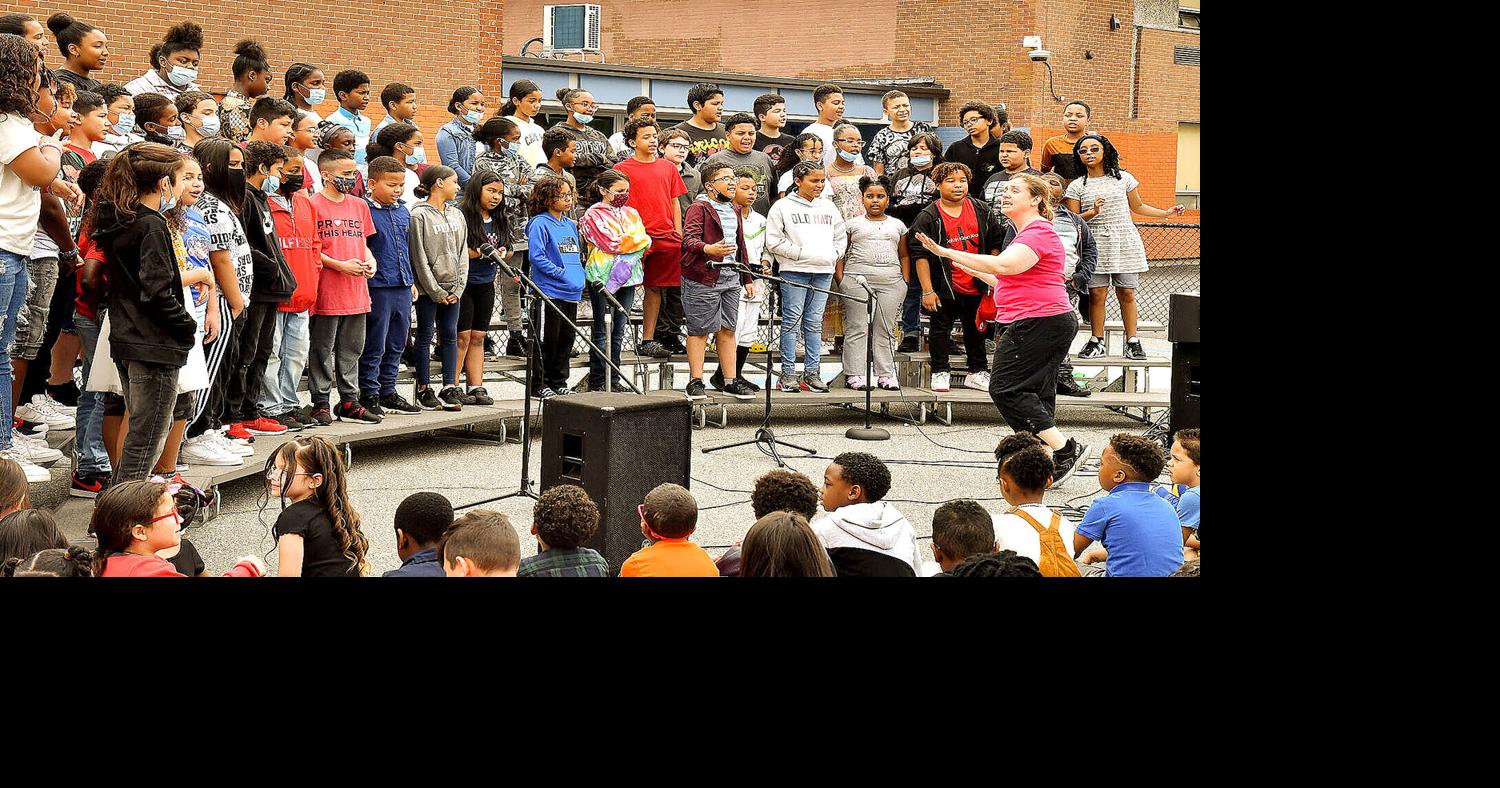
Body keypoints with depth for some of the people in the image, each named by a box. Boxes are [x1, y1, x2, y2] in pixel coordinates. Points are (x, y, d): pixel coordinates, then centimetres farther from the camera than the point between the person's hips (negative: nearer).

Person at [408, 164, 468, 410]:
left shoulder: (457, 215, 12)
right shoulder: (419, 215, -8)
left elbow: (462, 253, 11)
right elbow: (419, 257, -11)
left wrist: (458, 288, 0)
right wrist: (436, 291, -12)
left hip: (452, 289, 6)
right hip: (428, 289, -6)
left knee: (450, 335, 5)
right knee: (425, 335, 2)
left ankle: (449, 388, 8)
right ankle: (424, 390, 8)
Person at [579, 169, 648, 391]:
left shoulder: (631, 213, 17)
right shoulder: (594, 215, -2)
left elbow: (645, 242, 7)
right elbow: (611, 243, -13)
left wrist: (625, 243, -9)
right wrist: (635, 241, -3)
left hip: (627, 278, 6)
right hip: (603, 279, -6)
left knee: (618, 331, 7)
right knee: (602, 331, -3)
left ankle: (613, 379, 12)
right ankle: (597, 381, 1)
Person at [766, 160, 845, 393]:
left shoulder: (828, 207, 16)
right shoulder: (783, 206, 0)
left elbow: (841, 236, 24)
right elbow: (773, 241, -6)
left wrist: (834, 255, 7)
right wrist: (800, 253, -11)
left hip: (824, 272, 5)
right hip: (795, 272, -5)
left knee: (814, 323, 7)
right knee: (792, 321, -4)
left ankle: (811, 372, 10)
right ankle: (788, 373, -1)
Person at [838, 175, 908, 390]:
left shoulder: (897, 225, 18)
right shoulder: (852, 224, 10)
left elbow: (904, 256, 20)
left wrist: (906, 281, 9)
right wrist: (840, 279, -4)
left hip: (891, 283, 2)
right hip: (857, 281, -2)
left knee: (886, 329, 2)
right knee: (857, 327, -5)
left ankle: (886, 374, 6)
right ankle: (855, 374, -3)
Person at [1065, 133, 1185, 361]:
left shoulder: (1123, 178, 8)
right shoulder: (1076, 186, 4)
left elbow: (1137, 207, 18)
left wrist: (1166, 213, 12)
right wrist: (1092, 212, -16)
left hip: (1125, 243, 1)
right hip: (1095, 246, -1)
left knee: (1126, 293, 0)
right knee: (1096, 294, -4)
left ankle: (1132, 341, 8)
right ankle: (1096, 341, 7)